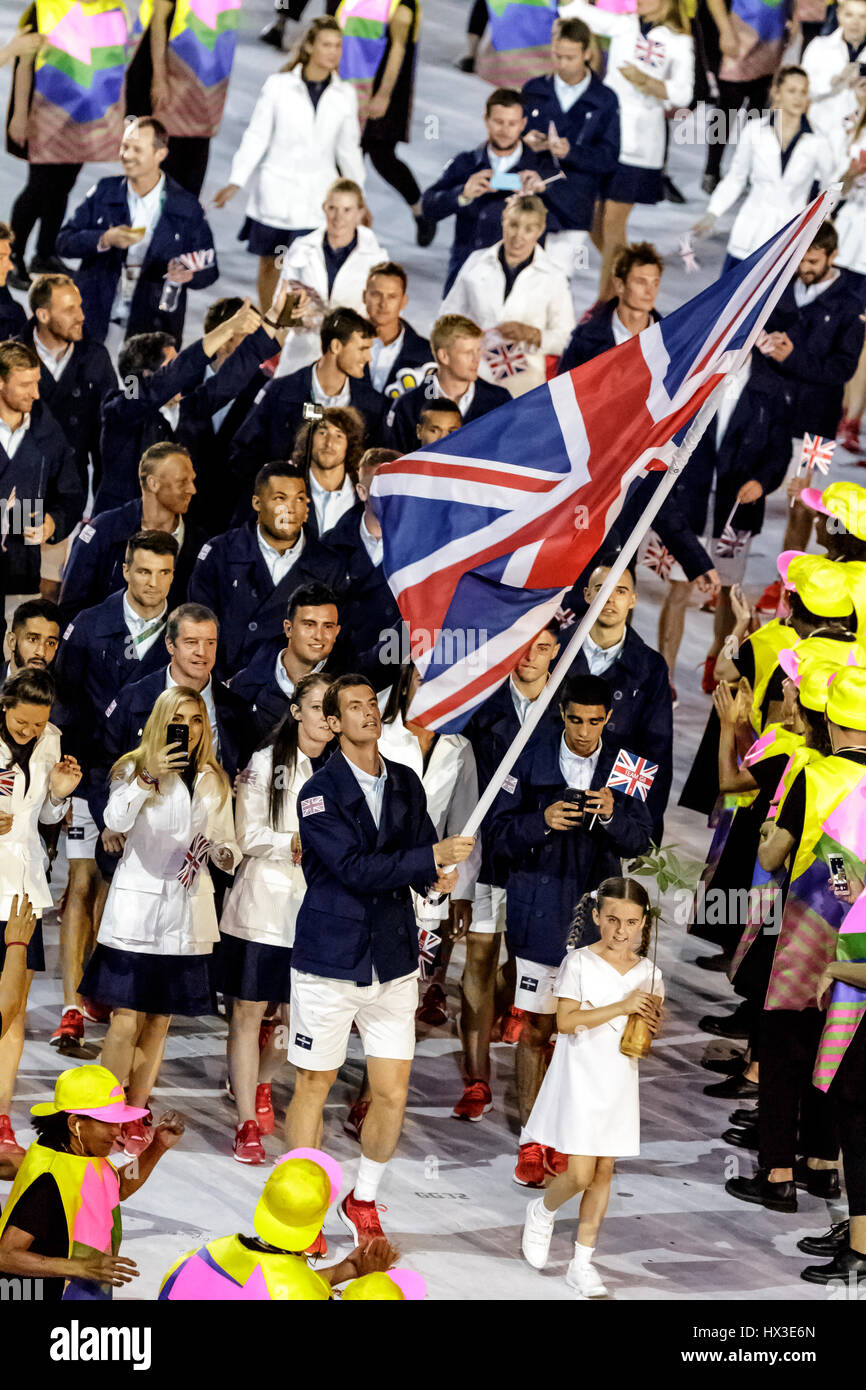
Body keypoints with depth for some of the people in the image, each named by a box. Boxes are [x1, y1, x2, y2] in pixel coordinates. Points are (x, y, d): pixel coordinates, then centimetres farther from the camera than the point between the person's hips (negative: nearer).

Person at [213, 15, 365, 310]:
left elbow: (348, 148, 14)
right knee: (268, 263, 9)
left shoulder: (345, 95, 4)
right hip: (275, 192, -1)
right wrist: (236, 181, -8)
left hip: (317, 196, 1)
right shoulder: (278, 86, -3)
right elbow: (257, 136, -1)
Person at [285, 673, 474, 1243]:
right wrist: (433, 857, -24)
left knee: (393, 1094, 3)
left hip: (393, 960, 4)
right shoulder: (320, 793, -11)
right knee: (314, 1086, 5)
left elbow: (421, 861, 11)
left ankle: (363, 1200, 23)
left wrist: (438, 877, -13)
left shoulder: (405, 784, 7)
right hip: (330, 960, -4)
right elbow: (355, 869, -21)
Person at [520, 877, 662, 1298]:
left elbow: (643, 1035, 12)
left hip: (620, 1084, 4)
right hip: (579, 1079, -4)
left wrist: (649, 1027, -13)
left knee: (604, 1172, 7)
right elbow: (565, 1021, -17)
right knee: (581, 1174, -8)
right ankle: (542, 1212, 25)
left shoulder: (649, 973, 4)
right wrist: (622, 1008, -23)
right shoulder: (579, 962, -9)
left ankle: (582, 1261, 15)